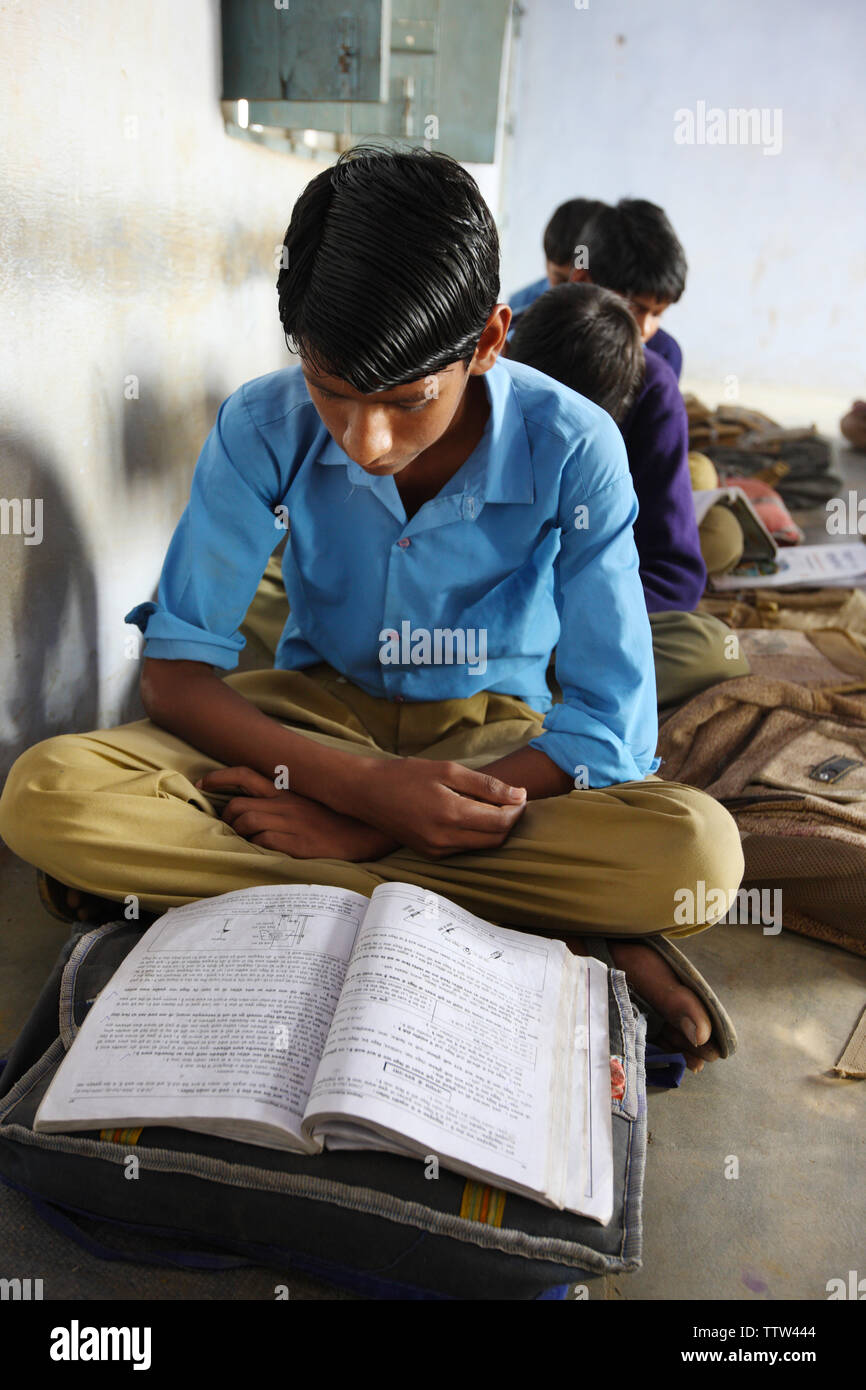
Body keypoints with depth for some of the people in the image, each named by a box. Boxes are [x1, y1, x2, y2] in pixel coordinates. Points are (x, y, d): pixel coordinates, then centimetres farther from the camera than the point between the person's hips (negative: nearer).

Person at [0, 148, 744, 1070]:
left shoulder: (573, 450, -19)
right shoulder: (263, 429, -15)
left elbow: (612, 732, -20)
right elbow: (175, 667, -14)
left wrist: (366, 826, -26)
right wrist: (356, 780, -31)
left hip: (487, 736, -1)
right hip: (318, 712, 2)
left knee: (699, 851, -30)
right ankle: (509, 937, -25)